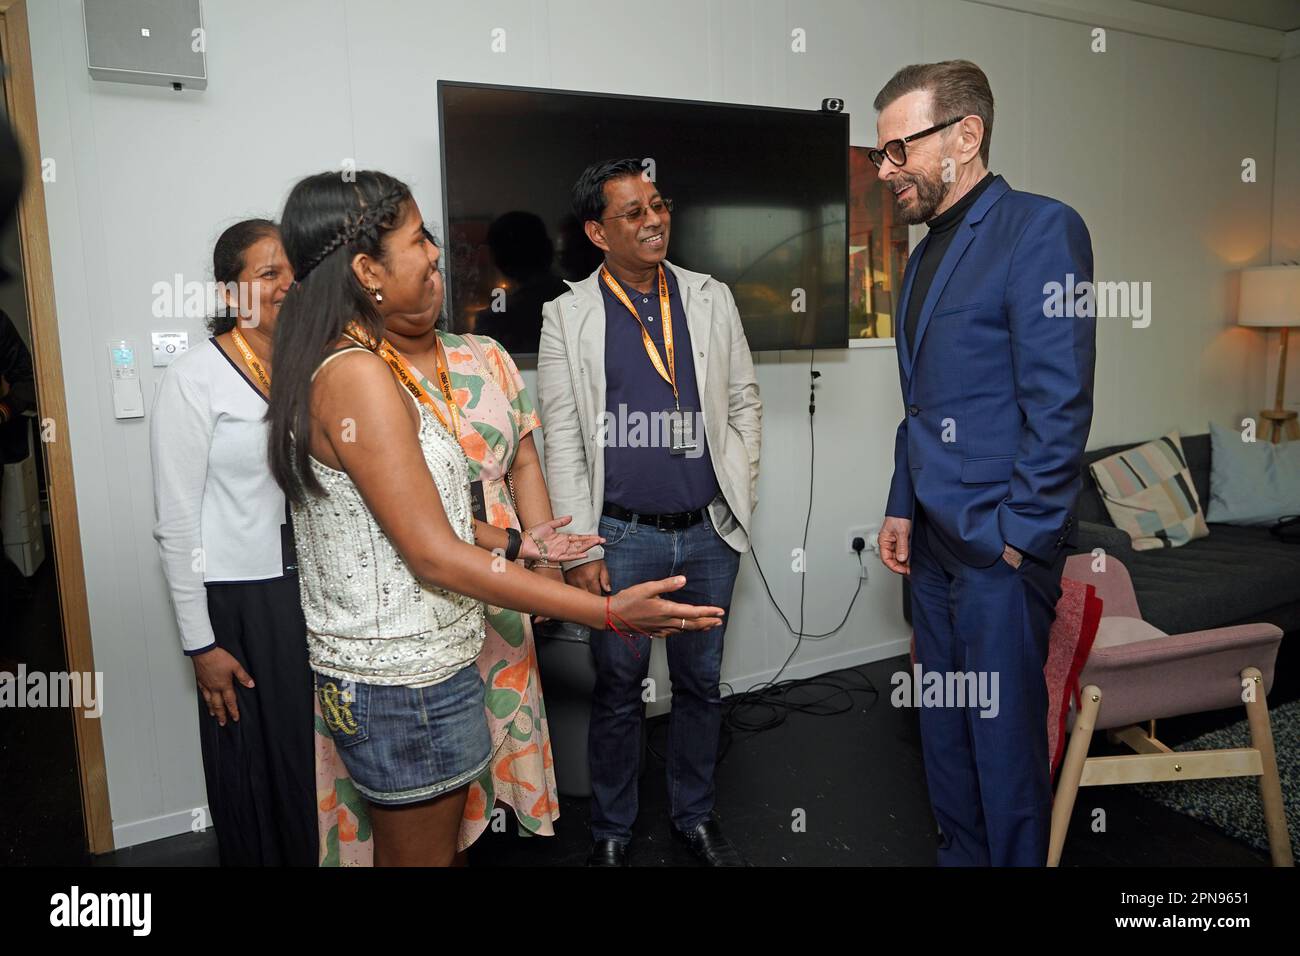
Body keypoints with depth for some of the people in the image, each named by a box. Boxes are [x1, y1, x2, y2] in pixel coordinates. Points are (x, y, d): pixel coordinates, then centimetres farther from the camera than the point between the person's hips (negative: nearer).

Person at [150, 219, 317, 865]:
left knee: (323, 759, 13)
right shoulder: (193, 379, -9)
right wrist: (201, 643, -10)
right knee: (259, 770, 11)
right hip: (242, 601, -4)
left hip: (317, 589, 4)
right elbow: (176, 524, -9)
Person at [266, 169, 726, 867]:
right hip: (407, 683, -9)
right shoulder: (360, 375, -23)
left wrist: (515, 543, 13)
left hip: (372, 671, 9)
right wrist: (609, 613, -26)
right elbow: (434, 555, -25)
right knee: (425, 857, 10)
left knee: (404, 850, 24)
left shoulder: (341, 361, 8)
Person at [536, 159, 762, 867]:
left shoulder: (712, 299, 7)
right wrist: (579, 549, -8)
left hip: (709, 534, 3)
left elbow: (744, 402, 11)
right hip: (621, 537, -2)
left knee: (701, 683, 15)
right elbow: (561, 441, -4)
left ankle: (696, 816, 36)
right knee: (619, 692, 10)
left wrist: (738, 498, 4)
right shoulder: (567, 316, -2)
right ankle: (611, 833, 31)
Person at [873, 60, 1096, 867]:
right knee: (945, 733, 18)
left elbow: (1060, 404, -16)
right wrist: (903, 509, 12)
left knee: (1005, 738, 6)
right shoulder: (927, 253, 13)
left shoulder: (1041, 229, -11)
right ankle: (961, 854, 36)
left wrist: (1019, 539, -16)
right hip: (935, 542, 8)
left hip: (1000, 546, -8)